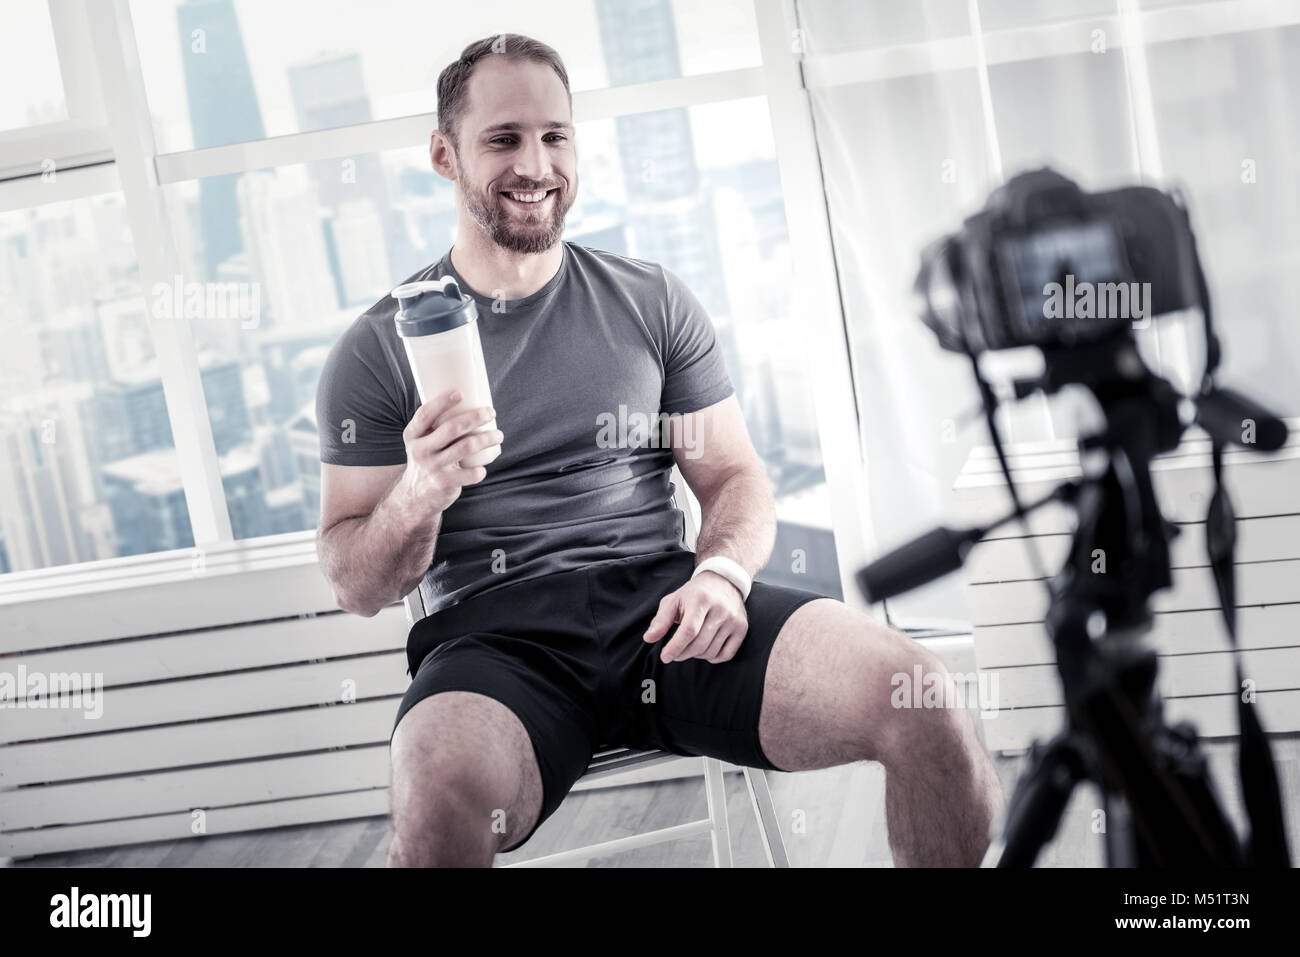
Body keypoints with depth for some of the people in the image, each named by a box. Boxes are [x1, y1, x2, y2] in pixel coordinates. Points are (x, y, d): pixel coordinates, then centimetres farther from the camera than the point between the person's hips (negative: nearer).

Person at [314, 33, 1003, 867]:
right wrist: (417, 496, -15)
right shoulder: (375, 352, 8)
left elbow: (735, 476, 13)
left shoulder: (654, 302, 15)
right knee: (438, 801, -40)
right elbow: (356, 591, 7)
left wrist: (722, 571, -10)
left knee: (926, 705, -22)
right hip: (494, 634, -2)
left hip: (662, 599, 3)